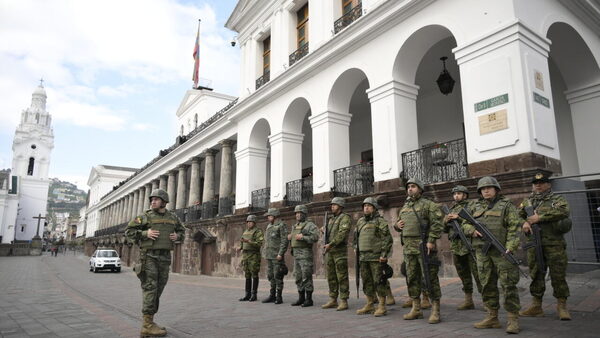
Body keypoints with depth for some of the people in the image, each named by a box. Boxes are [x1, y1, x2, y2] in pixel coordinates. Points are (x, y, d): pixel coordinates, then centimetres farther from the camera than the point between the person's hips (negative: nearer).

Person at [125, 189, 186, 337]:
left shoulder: (172, 217, 10)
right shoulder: (145, 217, -2)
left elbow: (182, 230, 22)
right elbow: (129, 231, -1)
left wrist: (177, 236, -1)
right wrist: (145, 233, -16)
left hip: (164, 258, 5)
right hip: (149, 256, -5)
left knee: (157, 290, 8)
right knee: (150, 289, -10)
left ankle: (150, 322, 17)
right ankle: (147, 326, -7)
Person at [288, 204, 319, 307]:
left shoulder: (310, 225, -6)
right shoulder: (295, 226, 18)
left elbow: (315, 237, -17)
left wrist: (302, 237, -23)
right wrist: (290, 237, 8)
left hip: (306, 253, -8)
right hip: (296, 254, 8)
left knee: (306, 277, -6)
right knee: (298, 277, 9)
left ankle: (309, 299, 1)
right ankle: (301, 299, 17)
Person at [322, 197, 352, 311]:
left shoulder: (345, 218, -6)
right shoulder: (331, 220, 20)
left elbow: (342, 234, -19)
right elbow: (326, 234, 21)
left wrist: (330, 244, -24)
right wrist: (325, 244, 4)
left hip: (340, 251, -8)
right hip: (329, 252, 8)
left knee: (342, 277, -4)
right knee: (331, 277, 11)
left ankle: (343, 301, 1)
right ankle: (333, 300, 18)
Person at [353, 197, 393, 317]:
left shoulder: (380, 221, -5)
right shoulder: (360, 221, 15)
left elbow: (387, 239, -10)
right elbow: (356, 238, 24)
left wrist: (384, 254, -15)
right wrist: (356, 249, 17)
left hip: (376, 257, -6)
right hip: (363, 257, 7)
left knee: (378, 281, -3)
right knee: (366, 282, 11)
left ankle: (382, 306, 5)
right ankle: (369, 305, 22)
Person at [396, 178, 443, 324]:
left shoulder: (428, 205, -3)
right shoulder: (404, 207, 17)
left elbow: (437, 224, -12)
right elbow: (399, 222, 28)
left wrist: (431, 241, -19)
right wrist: (398, 224, 5)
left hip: (424, 246, -7)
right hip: (409, 247, 7)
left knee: (429, 278, -4)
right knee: (412, 278, 11)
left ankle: (435, 310, 5)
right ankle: (416, 309, 22)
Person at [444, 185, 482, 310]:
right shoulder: (452, 209, 19)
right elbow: (445, 229, 19)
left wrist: (460, 217, -20)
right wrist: (446, 221, -3)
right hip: (456, 247, 6)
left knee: (477, 272, -6)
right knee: (463, 275, 10)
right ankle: (468, 301, 18)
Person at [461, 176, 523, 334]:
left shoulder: (506, 205, 1)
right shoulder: (474, 206, 14)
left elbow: (515, 227, -7)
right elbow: (465, 224, 17)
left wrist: (510, 247, -18)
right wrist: (472, 230, -6)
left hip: (502, 251, -4)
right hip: (482, 251, 5)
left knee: (508, 284, -4)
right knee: (487, 285, 9)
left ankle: (513, 319, 4)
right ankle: (492, 317, 19)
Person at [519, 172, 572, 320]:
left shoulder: (557, 199, 4)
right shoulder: (527, 201, 17)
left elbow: (563, 211, -16)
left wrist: (539, 217, -18)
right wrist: (524, 223, -10)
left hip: (554, 244, -4)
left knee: (558, 276, 0)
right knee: (535, 276, 8)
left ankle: (561, 306, 13)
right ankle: (536, 306, 17)